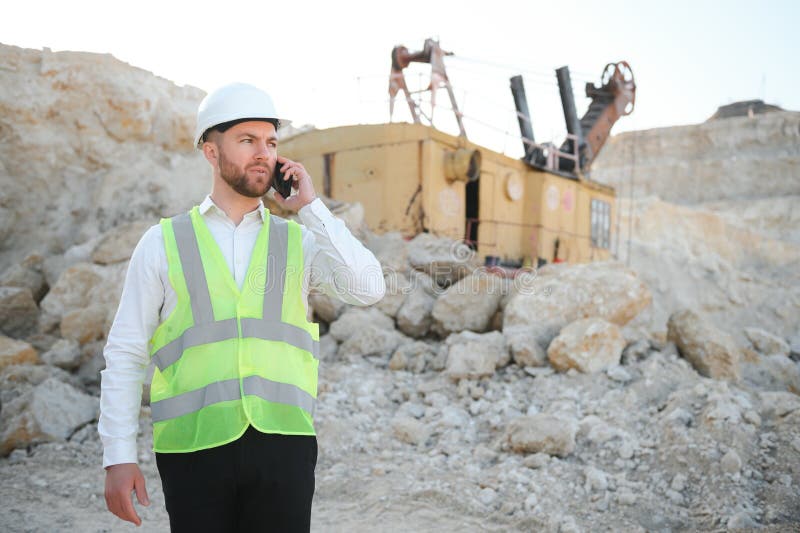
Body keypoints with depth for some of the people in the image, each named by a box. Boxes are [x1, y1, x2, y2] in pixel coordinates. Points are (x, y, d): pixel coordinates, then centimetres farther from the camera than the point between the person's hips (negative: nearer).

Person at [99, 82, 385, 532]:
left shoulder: (299, 241, 10)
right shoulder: (163, 243, 6)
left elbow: (368, 289, -7)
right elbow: (125, 355, 5)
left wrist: (310, 207, -4)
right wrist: (118, 457, -1)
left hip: (283, 444, 1)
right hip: (195, 447, -1)